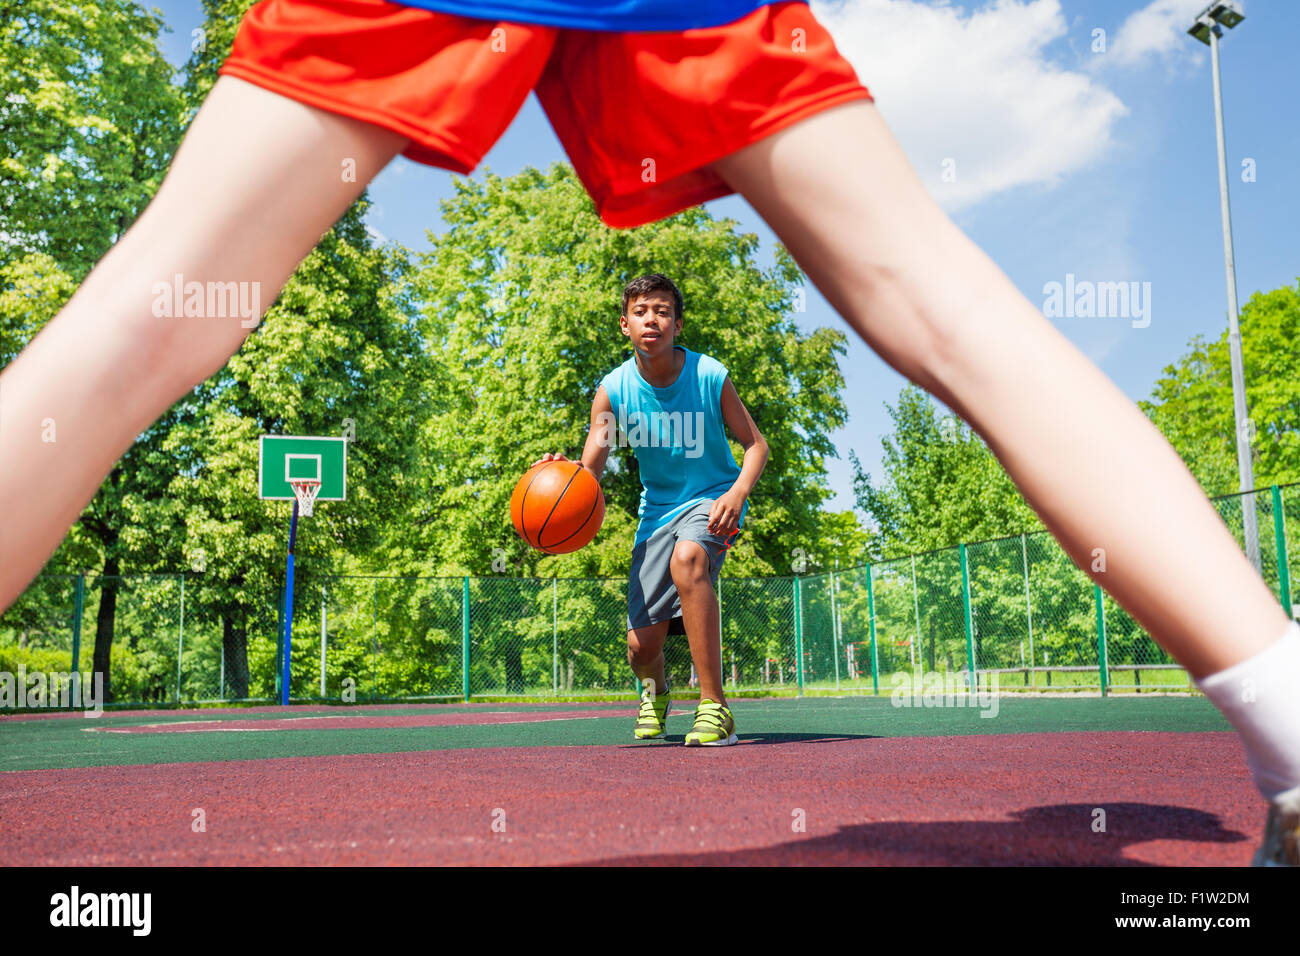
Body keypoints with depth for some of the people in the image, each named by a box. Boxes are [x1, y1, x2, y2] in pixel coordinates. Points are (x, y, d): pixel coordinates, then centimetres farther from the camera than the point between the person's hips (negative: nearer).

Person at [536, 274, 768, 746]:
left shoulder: (709, 376, -13)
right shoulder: (613, 390, -9)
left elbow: (755, 443, -5)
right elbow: (589, 471, -13)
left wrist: (738, 492, -25)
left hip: (713, 498, -3)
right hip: (658, 508, 3)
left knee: (687, 557, -39)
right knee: (642, 645, -3)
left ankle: (714, 707, -30)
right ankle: (655, 690, 40)